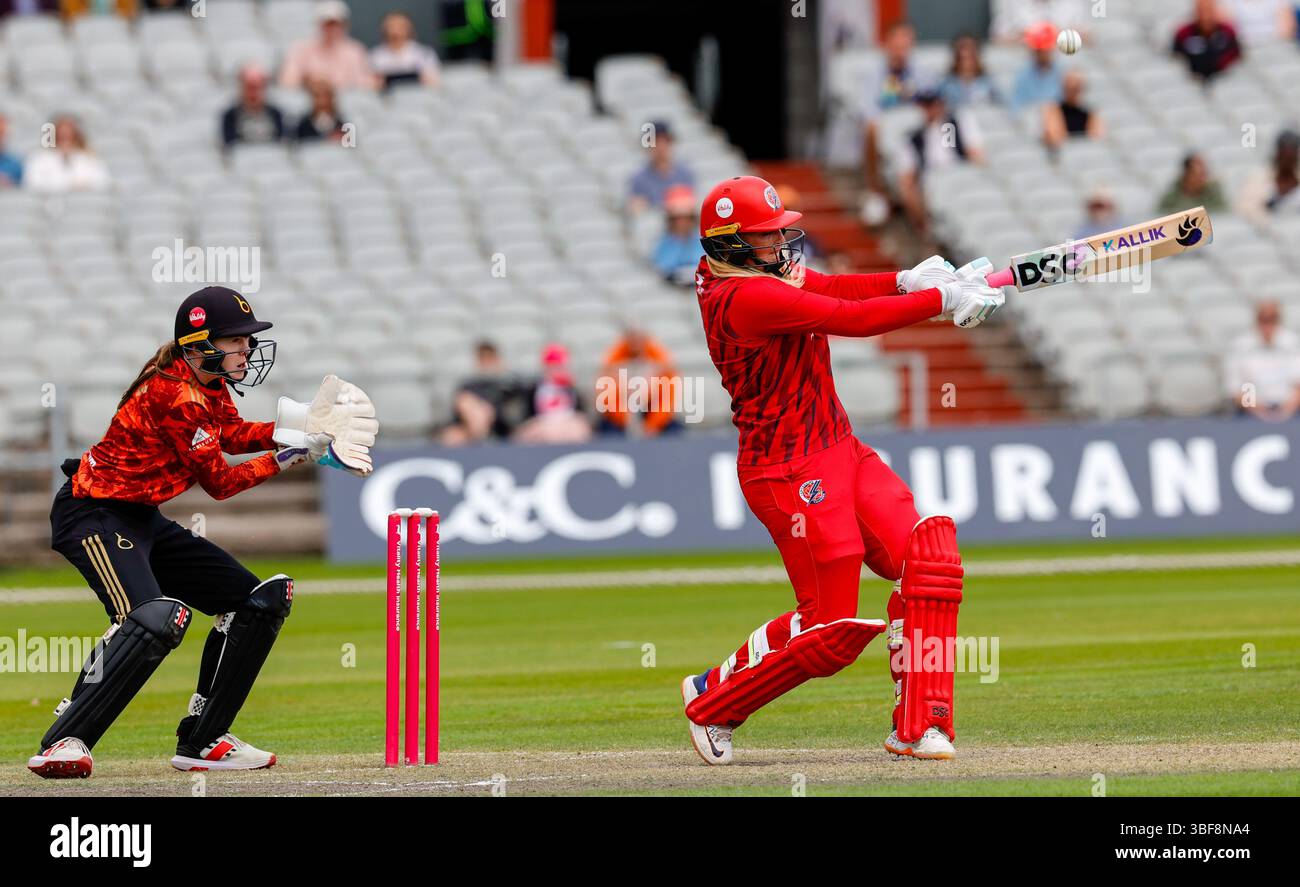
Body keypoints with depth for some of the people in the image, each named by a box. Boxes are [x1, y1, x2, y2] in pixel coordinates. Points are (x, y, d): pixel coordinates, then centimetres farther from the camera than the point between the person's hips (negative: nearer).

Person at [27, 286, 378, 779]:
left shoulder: (207, 382, 5)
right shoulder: (176, 396, -23)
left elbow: (231, 434, 21)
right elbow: (220, 483, -17)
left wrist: (297, 427, 6)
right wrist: (289, 457, -11)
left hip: (142, 519, 11)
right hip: (94, 514, -11)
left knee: (260, 601, 12)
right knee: (154, 617, -36)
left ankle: (201, 742, 14)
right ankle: (63, 744, -34)